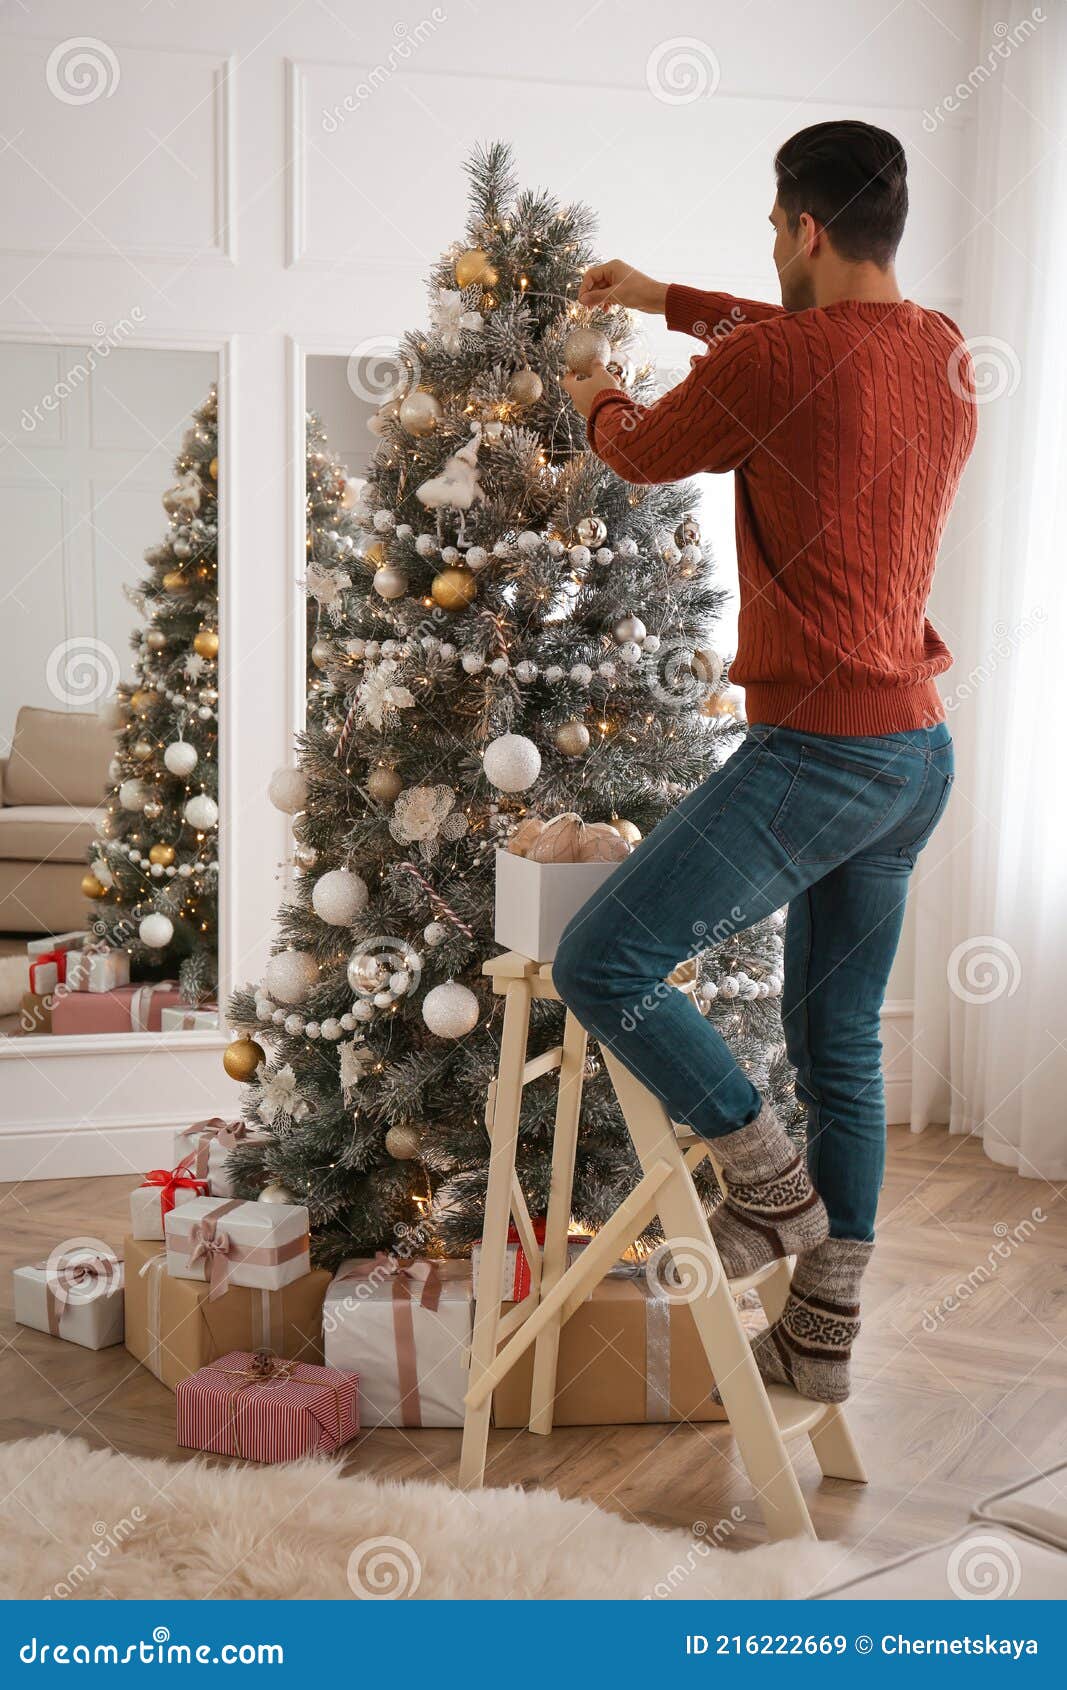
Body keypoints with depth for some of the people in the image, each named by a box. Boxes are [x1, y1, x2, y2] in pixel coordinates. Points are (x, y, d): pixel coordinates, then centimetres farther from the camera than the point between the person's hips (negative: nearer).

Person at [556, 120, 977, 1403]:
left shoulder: (771, 366, -14)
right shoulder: (945, 356, 10)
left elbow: (645, 453, 4)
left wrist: (599, 402, 27)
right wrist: (667, 299, 36)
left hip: (820, 755, -9)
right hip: (918, 755, 9)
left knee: (599, 965, -5)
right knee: (839, 1039, 15)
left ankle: (768, 1182, 7)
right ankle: (823, 1333, 26)